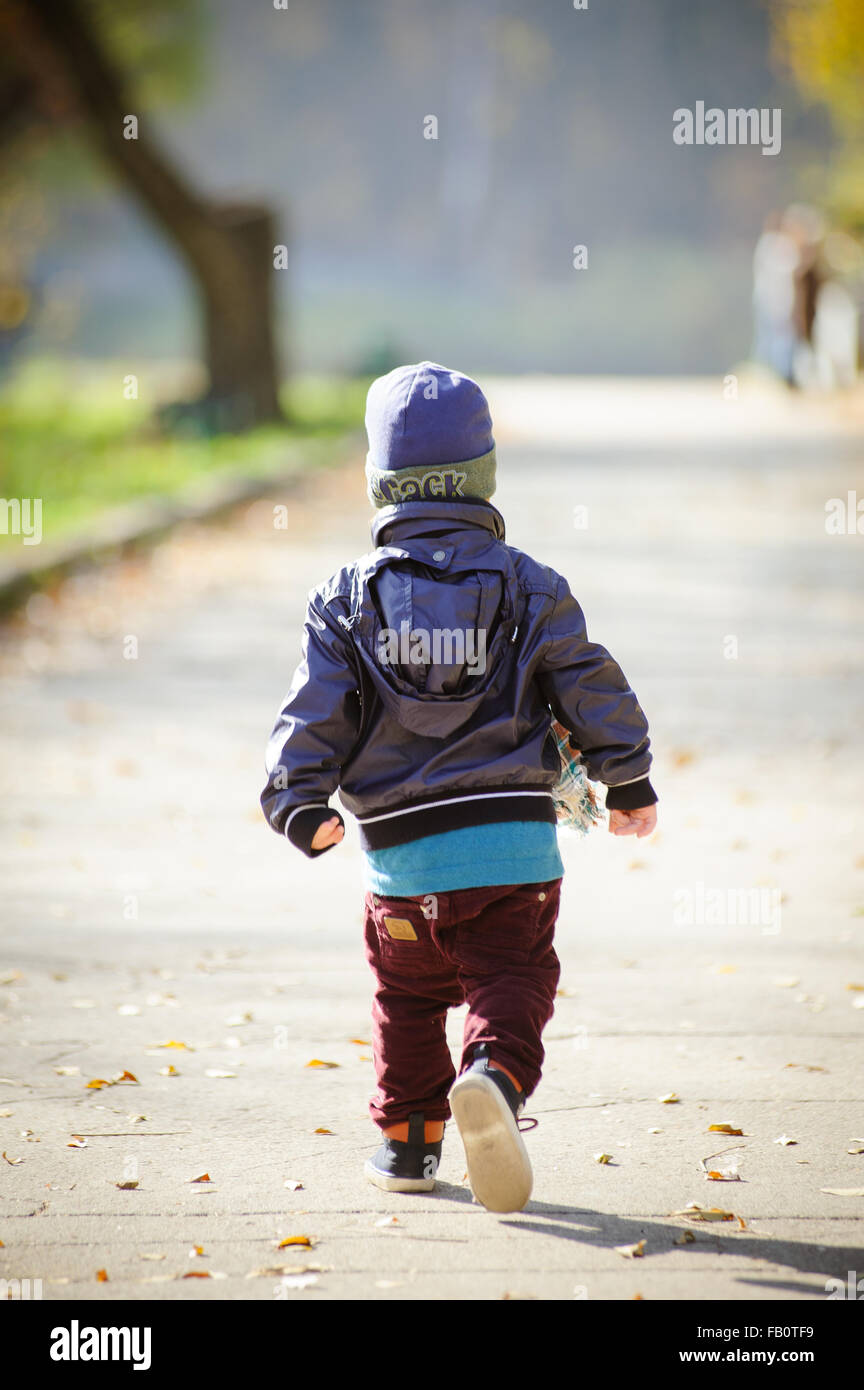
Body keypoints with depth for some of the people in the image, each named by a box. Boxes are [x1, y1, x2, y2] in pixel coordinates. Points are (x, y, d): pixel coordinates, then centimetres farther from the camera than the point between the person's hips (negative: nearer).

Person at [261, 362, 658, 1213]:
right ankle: (494, 1079, -30)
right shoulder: (529, 589, 0)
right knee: (511, 982, -1)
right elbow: (593, 690, 4)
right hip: (513, 842, -1)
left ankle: (408, 1140, 24)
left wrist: (301, 800, -1)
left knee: (407, 997, 18)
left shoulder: (349, 598, 1)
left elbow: (314, 711, -4)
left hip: (400, 852, 1)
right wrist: (629, 783, 16)